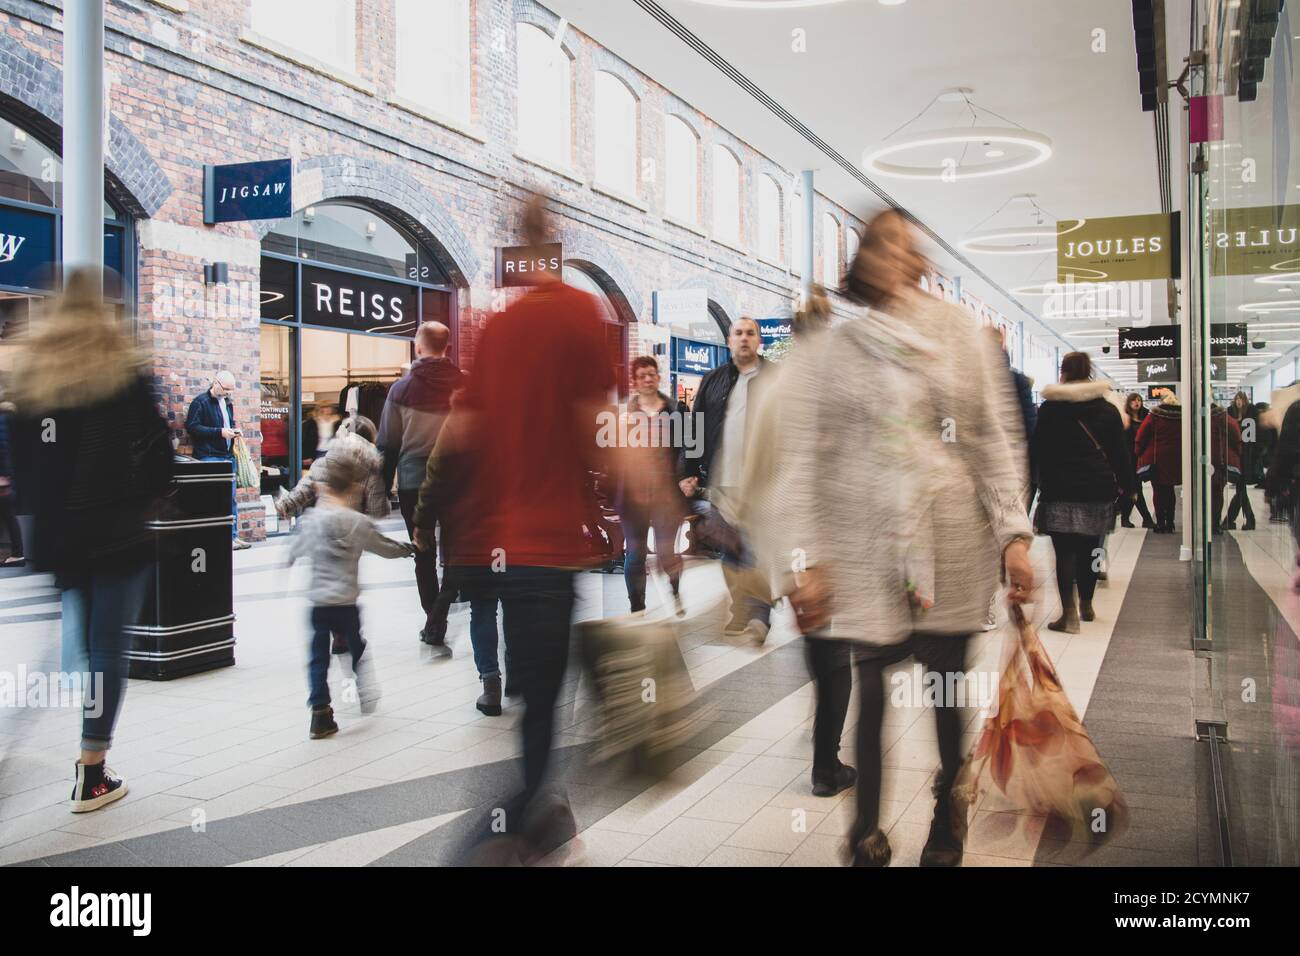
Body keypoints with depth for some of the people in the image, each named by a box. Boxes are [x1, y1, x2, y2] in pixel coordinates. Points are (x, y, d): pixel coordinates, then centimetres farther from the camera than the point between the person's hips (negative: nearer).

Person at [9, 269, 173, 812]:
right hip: (117, 534, -4)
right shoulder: (124, 374, -5)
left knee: (82, 643, 18)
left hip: (55, 535, 5)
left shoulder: (29, 376, 8)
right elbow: (157, 447, -7)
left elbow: (20, 461, 10)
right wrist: (142, 498, 8)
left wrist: (40, 512, 17)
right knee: (109, 647, 1)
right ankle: (92, 776, 3)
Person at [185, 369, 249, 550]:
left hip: (228, 456, 8)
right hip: (209, 457, -8)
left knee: (231, 498, 8)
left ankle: (233, 536, 13)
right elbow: (191, 426, -14)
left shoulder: (228, 402, 18)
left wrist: (234, 429, 8)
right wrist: (219, 432, -19)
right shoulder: (201, 401, -7)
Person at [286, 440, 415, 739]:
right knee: (357, 648, 17)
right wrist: (407, 548, 23)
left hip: (315, 601, 3)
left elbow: (294, 552, 16)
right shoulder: (358, 523, -8)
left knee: (318, 656, 7)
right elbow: (386, 548, 3)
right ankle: (366, 697, 25)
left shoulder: (310, 520, 2)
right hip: (345, 601, -3)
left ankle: (320, 712, 6)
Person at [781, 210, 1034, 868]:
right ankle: (867, 837, 20)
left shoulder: (958, 331, 8)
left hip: (954, 553, 2)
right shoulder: (832, 344, 3)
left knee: (949, 702, 7)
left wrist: (1013, 533, -1)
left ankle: (945, 835, 26)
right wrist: (805, 561, -5)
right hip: (864, 558, -1)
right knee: (870, 702, 1)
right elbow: (805, 458, 1)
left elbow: (992, 438, 7)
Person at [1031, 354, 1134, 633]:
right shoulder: (1108, 409, 6)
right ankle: (1086, 605, 25)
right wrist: (1127, 487, 13)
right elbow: (1121, 453, 7)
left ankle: (1069, 613, -10)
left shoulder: (1049, 408, -2)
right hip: (1098, 490, 4)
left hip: (1060, 490, -3)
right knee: (1089, 550, 14)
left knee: (1064, 552, -5)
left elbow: (1039, 450, 1)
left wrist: (1042, 483, 12)